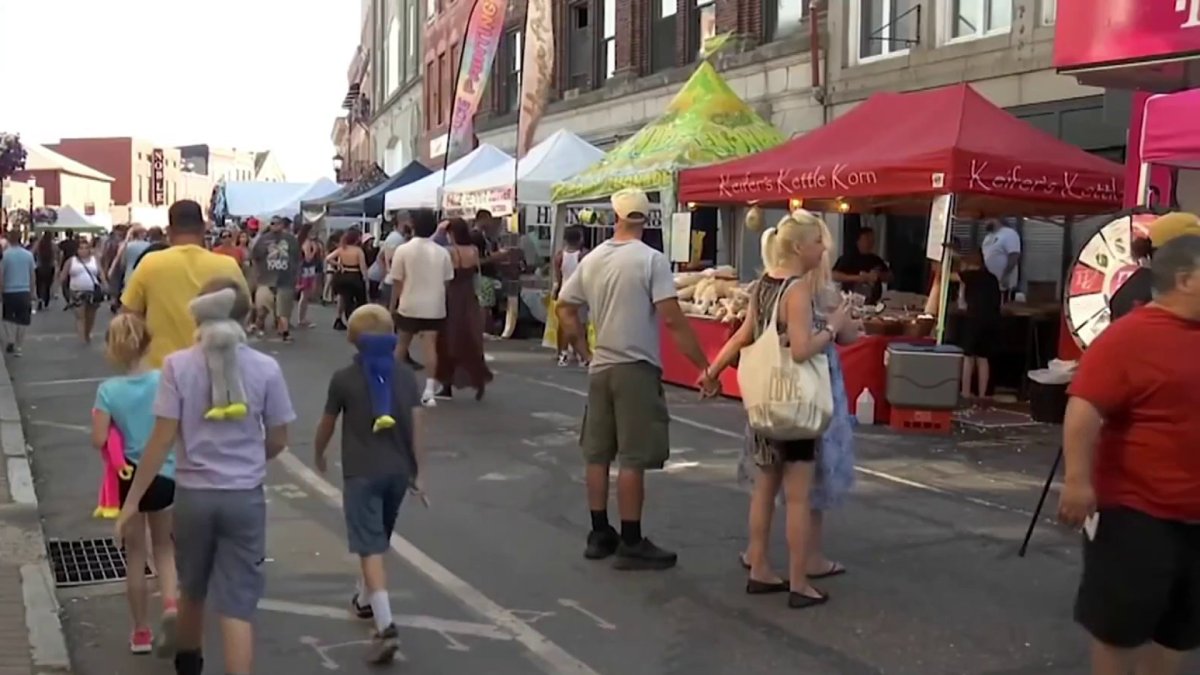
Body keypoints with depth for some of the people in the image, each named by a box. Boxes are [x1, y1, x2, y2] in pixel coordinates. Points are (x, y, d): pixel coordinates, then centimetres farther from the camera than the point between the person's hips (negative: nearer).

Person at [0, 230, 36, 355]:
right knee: (22, 320, 9)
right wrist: (31, 292, 15)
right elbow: (33, 275, 5)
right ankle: (18, 346, 12)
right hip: (24, 292, 2)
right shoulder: (28, 254, 0)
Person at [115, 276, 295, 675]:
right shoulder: (266, 369, -7)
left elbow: (162, 440, -10)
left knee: (192, 591, 24)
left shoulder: (178, 365, -8)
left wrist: (132, 500, -2)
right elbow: (278, 441, 0)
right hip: (245, 498, -1)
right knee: (237, 606, 1)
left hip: (192, 494, 1)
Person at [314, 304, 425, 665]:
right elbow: (416, 426, 0)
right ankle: (365, 599, 42)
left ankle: (385, 626, -20)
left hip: (362, 472, -4)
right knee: (378, 540, 24)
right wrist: (418, 471, 6)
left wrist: (319, 456, 24)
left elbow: (326, 425, 5)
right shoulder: (406, 375, 2)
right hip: (398, 470, 5)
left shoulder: (344, 378, -6)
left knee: (371, 548, -8)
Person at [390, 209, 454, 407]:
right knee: (430, 346, -3)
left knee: (402, 344, 17)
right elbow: (447, 281, 4)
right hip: (434, 306, 1)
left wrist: (393, 305, 7)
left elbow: (397, 282, -4)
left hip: (409, 305, -1)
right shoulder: (442, 252, 0)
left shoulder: (403, 250, -6)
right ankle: (430, 390, -11)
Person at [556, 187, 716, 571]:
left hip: (601, 368, 6)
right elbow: (672, 319, -17)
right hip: (636, 368, -6)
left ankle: (599, 535, 22)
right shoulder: (651, 259, -12)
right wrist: (704, 366, -12)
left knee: (597, 454, 12)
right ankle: (631, 544, 3)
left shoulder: (591, 260, 7)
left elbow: (564, 309, 13)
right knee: (633, 459, -2)